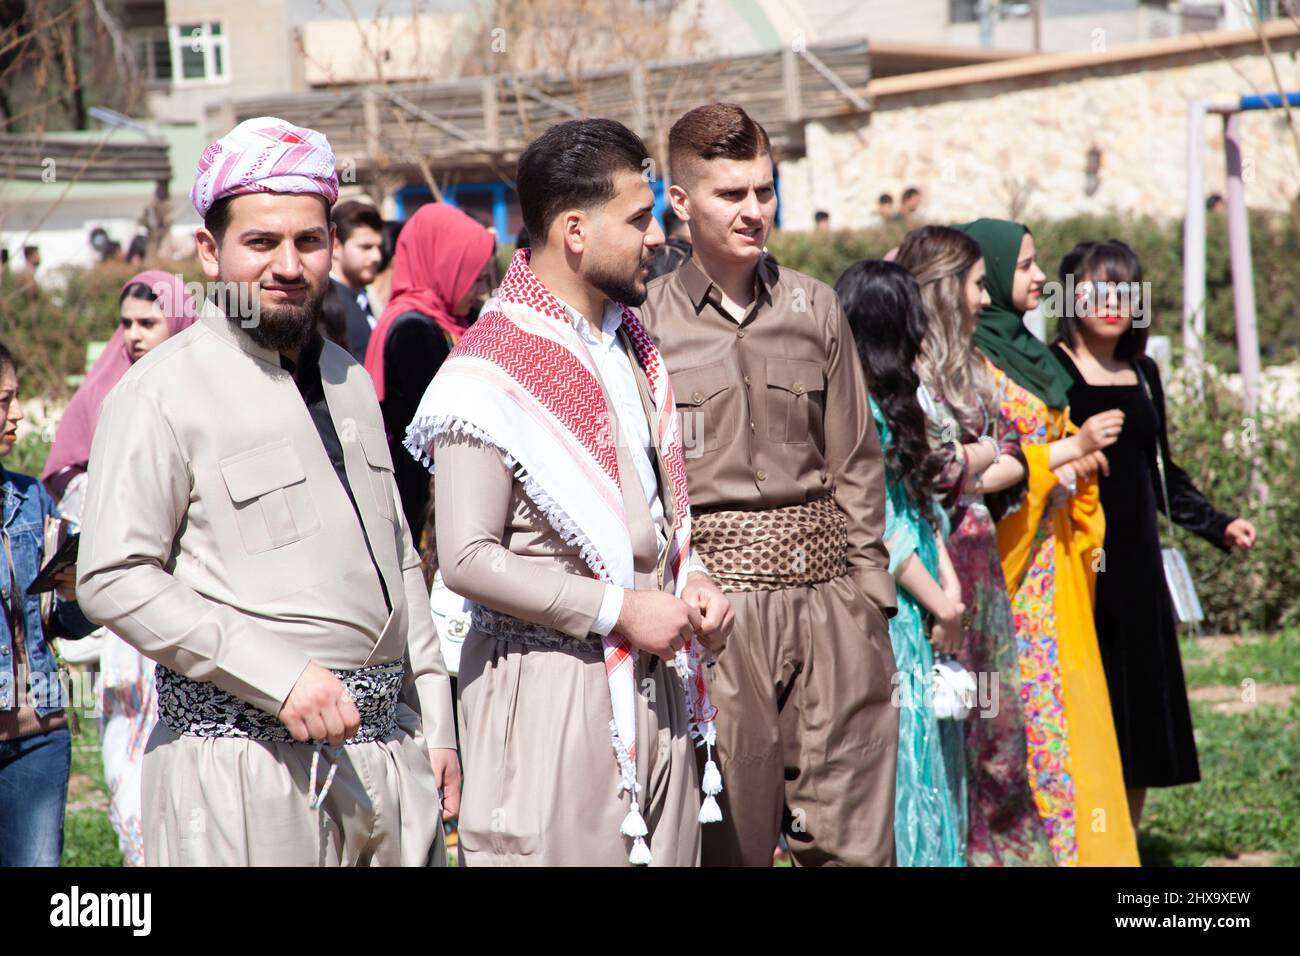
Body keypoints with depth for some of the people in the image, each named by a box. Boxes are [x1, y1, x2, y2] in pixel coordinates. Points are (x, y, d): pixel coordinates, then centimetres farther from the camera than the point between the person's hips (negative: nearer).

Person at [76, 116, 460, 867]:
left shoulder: (350, 381, 16)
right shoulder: (163, 392, -6)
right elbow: (114, 580, -13)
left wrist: (434, 725, 17)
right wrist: (278, 677, -18)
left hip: (389, 755, 6)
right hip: (247, 765, -6)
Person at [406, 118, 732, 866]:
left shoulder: (632, 345, 15)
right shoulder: (493, 370, -12)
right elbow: (468, 559, -18)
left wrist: (689, 579, 6)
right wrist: (619, 610, -17)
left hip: (656, 684, 8)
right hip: (552, 688, -8)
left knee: (668, 851, 8)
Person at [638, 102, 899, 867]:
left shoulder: (815, 308, 10)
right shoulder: (650, 322, 0)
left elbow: (856, 461, 13)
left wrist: (870, 588, 7)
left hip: (825, 597, 3)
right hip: (713, 597, -3)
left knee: (852, 836, 2)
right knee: (728, 836, 1)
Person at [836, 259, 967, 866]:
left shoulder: (888, 406, 13)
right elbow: (876, 528, -18)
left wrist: (949, 585, 1)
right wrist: (941, 603, -11)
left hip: (913, 618, 9)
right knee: (894, 765, -5)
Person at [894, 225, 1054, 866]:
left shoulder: (968, 367, 16)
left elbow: (1014, 458, 12)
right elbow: (932, 468, -18)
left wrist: (966, 476, -6)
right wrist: (982, 455, 0)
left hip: (979, 558, 8)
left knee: (995, 713, 9)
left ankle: (998, 841, 16)